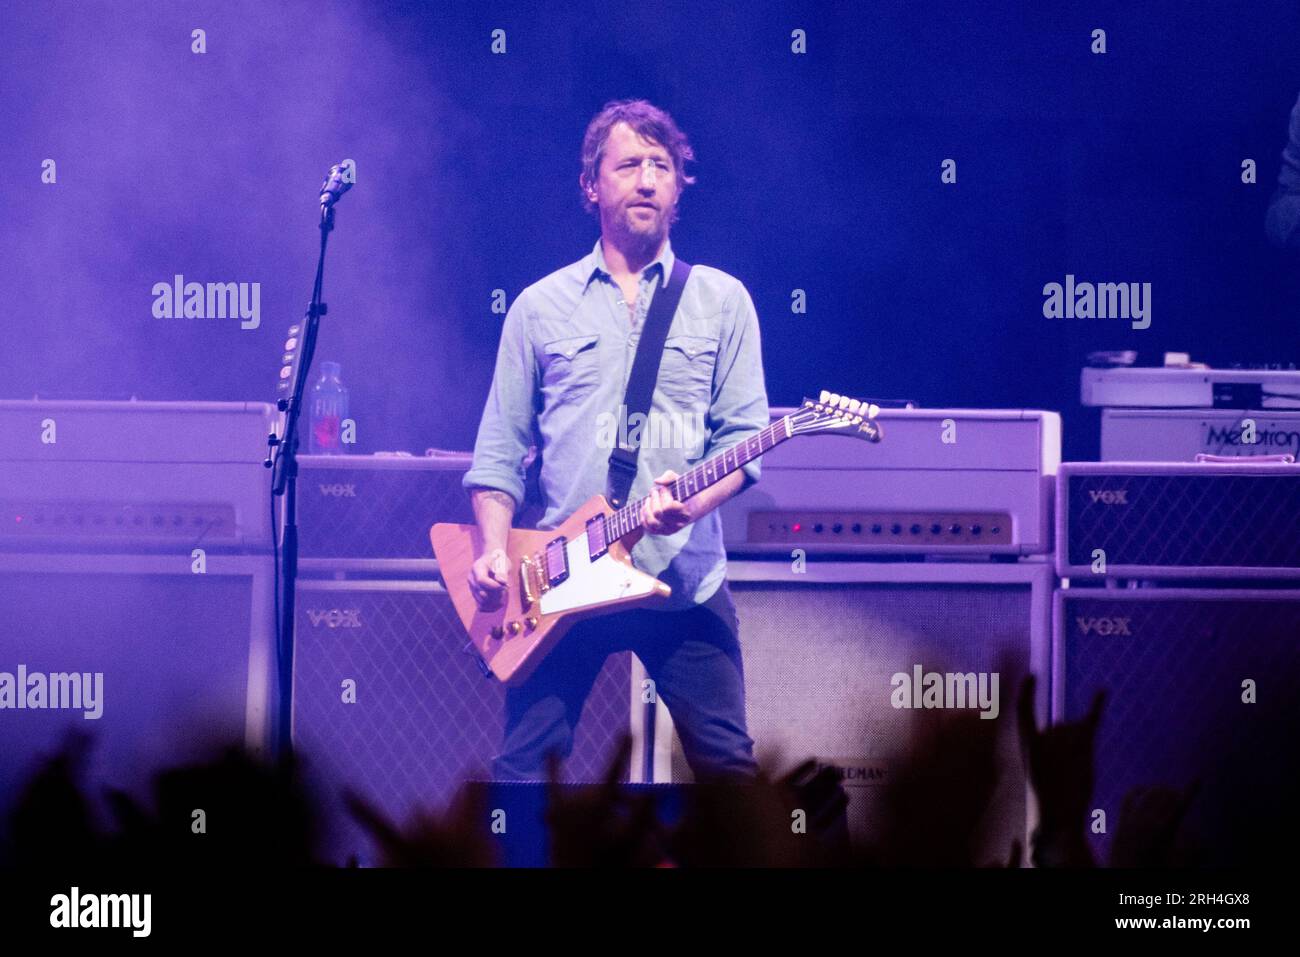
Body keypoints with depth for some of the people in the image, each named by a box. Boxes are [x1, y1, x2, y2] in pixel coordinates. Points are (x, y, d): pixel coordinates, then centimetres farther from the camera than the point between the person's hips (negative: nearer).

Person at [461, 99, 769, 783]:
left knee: (726, 766, -2)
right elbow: (499, 452, 9)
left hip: (686, 580, 0)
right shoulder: (541, 307, 10)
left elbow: (745, 435, 4)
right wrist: (494, 553, -6)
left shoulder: (721, 300, 9)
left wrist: (693, 502, -16)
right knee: (523, 768, -1)